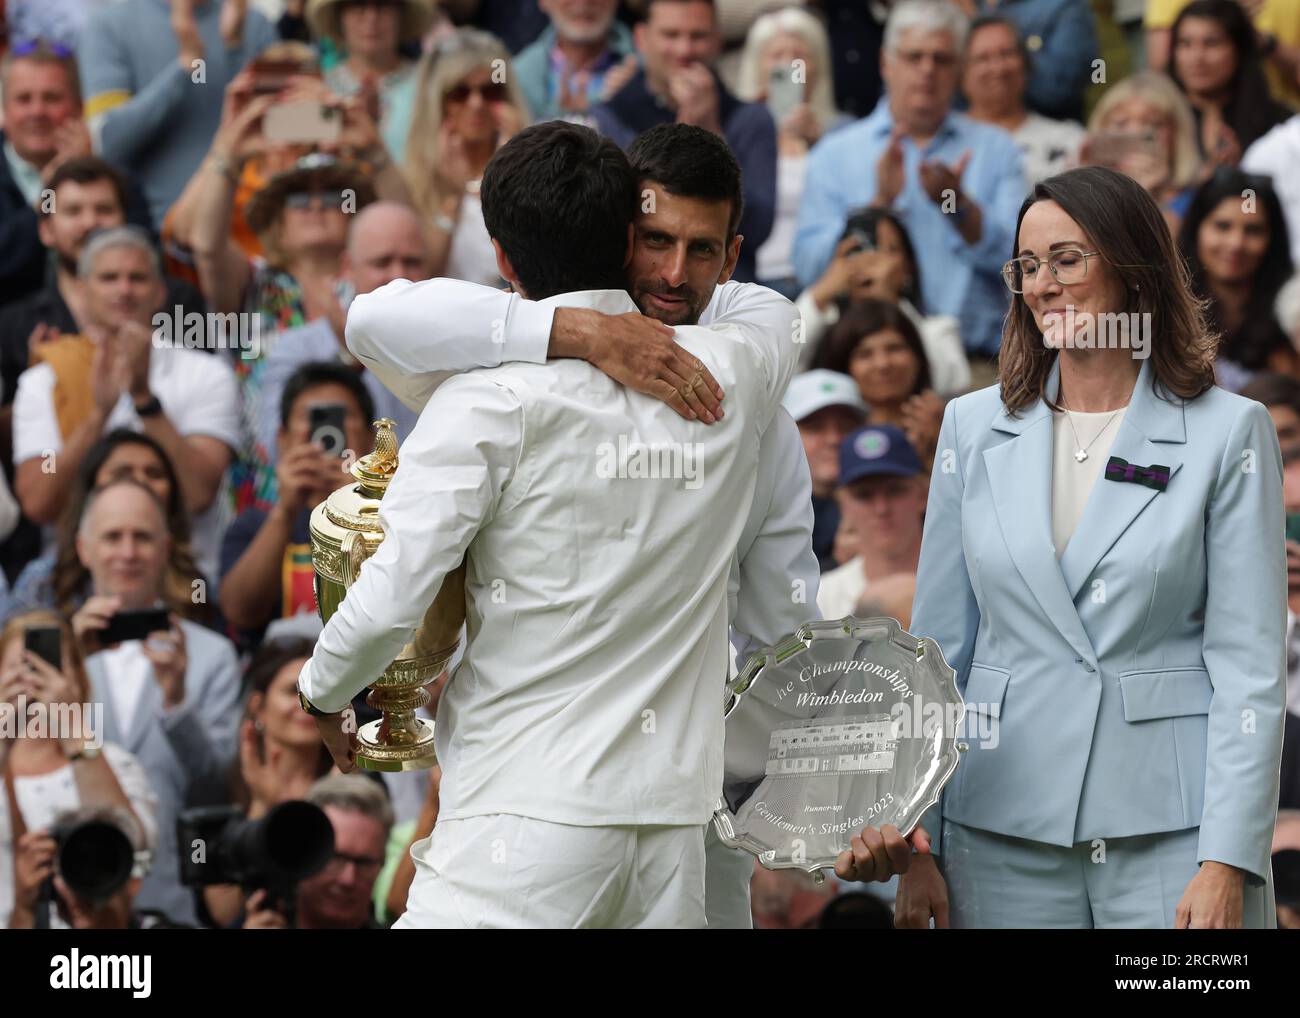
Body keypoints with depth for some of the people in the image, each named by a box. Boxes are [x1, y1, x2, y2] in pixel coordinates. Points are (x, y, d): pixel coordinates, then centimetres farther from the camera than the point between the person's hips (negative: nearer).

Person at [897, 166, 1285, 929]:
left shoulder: (1229, 432, 0)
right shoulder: (975, 427, 10)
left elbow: (1250, 665, -4)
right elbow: (938, 644, 11)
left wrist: (1228, 863, -12)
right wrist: (915, 845, 4)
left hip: (1170, 835, -3)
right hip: (1006, 830, 3)